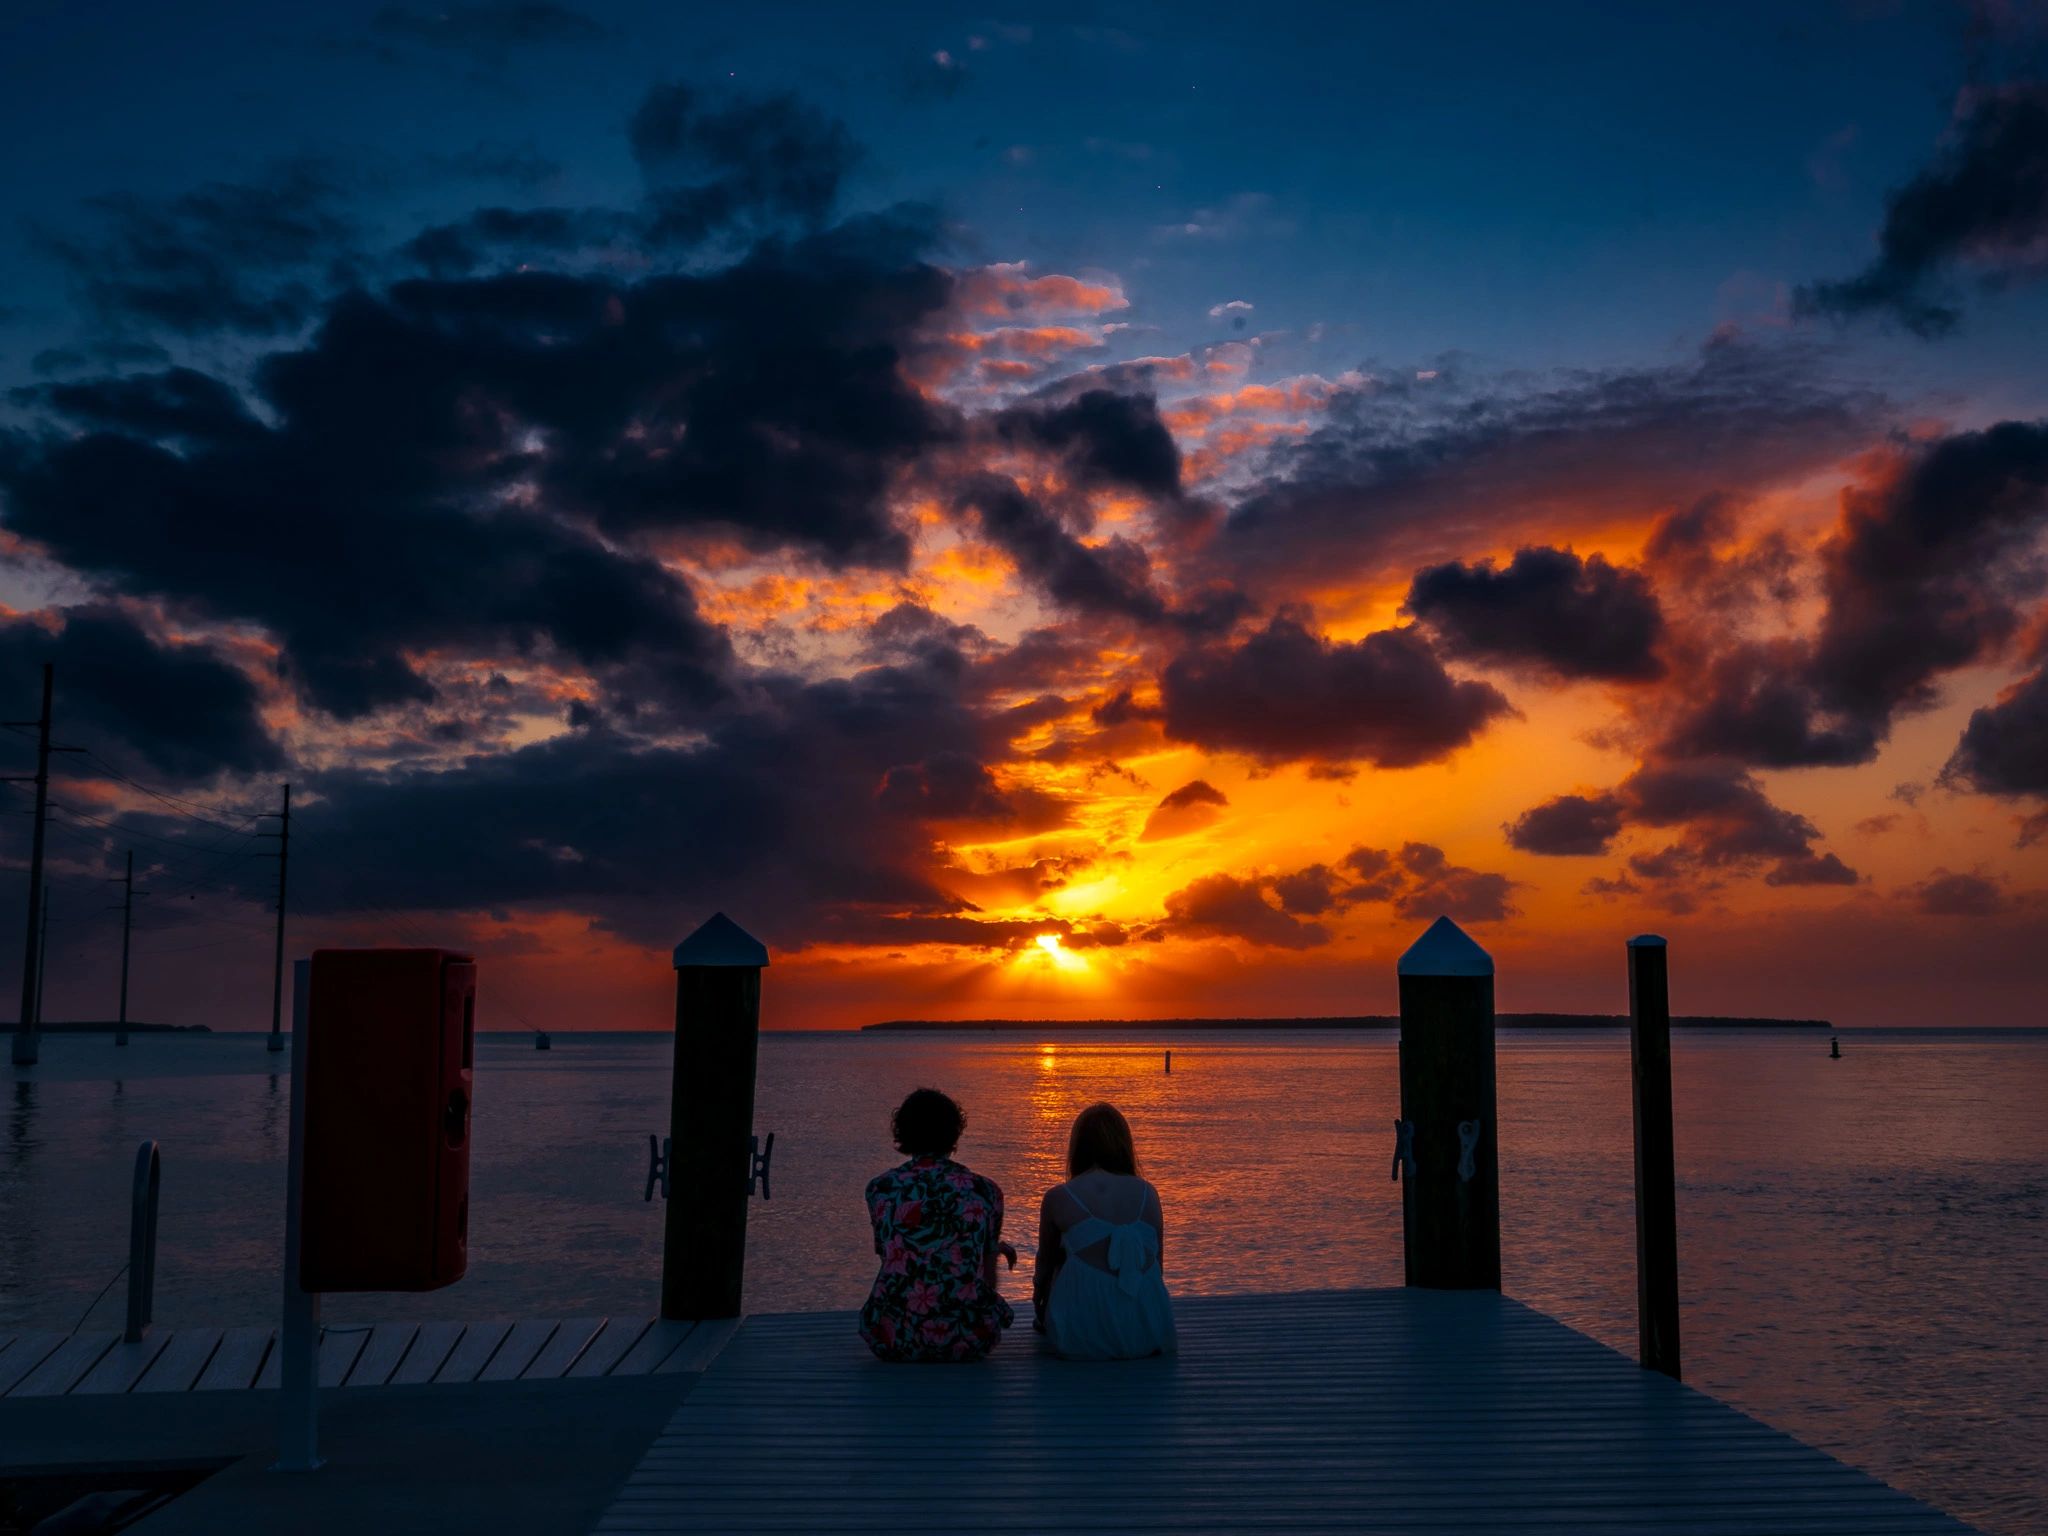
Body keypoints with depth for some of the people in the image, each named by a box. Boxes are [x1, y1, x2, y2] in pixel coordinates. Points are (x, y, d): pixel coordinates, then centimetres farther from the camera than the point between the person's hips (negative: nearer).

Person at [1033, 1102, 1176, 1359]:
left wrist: (1039, 1306, 37)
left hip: (1080, 1340, -2)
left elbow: (1045, 1261, 15)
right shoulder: (1147, 1193, 2)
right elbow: (1157, 1264, 11)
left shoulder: (1058, 1197, -3)